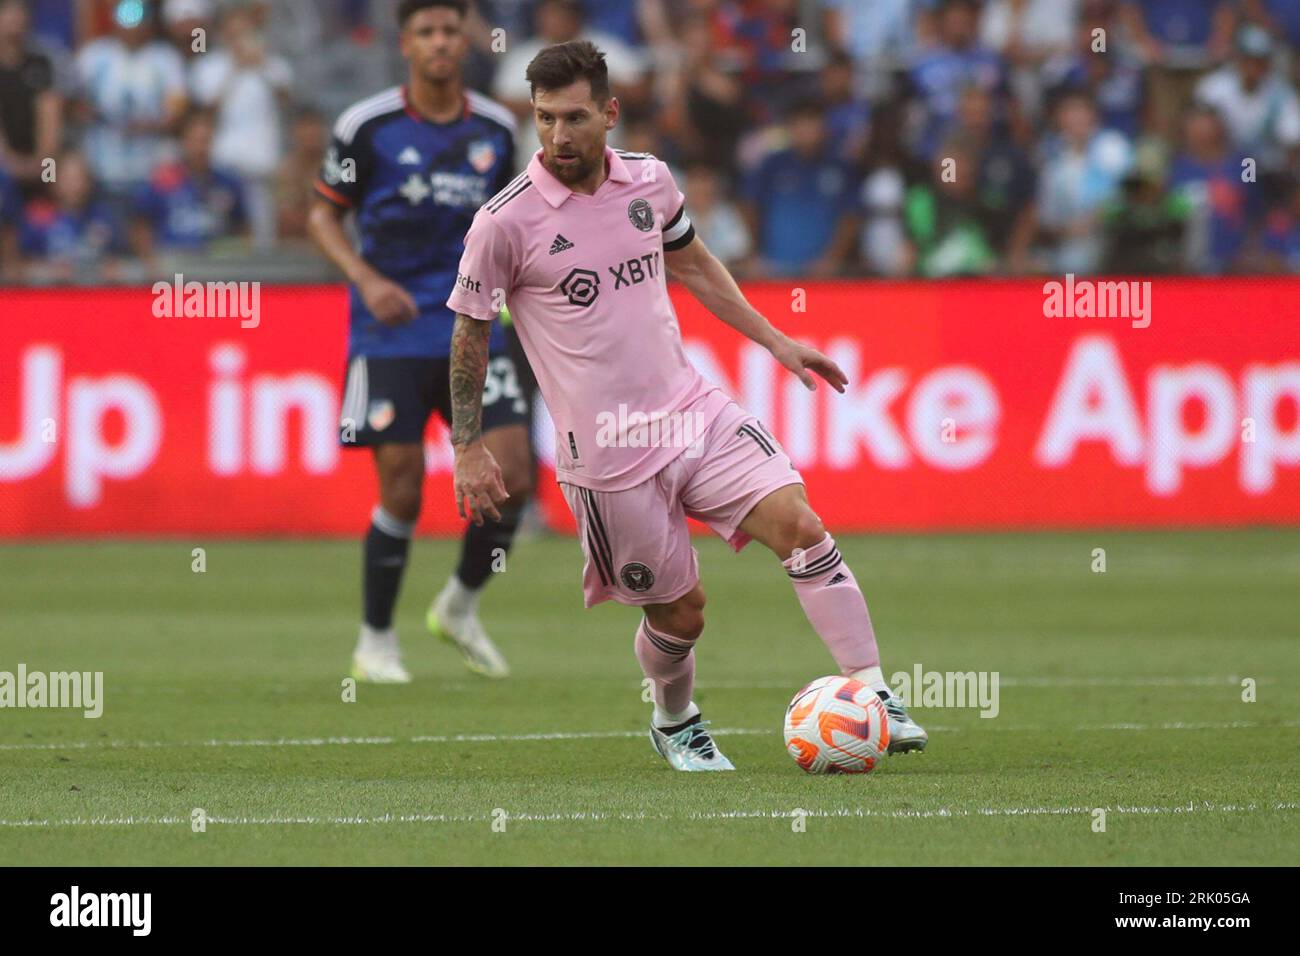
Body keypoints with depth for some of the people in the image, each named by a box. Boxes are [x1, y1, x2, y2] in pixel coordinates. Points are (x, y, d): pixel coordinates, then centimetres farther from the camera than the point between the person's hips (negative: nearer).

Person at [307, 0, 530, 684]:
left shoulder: (496, 129, 6)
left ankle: (460, 608, 17)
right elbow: (322, 216, 1)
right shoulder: (367, 127, -5)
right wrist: (367, 280, -13)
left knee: (512, 476, -7)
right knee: (402, 491, -6)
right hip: (390, 336, -3)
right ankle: (375, 640, 13)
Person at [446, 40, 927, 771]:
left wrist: (775, 341, 21)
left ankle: (874, 697, -13)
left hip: (695, 411, 4)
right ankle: (676, 725, 34)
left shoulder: (650, 181, 3)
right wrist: (469, 449, 1)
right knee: (679, 611, 2)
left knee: (800, 525, -14)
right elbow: (470, 333, 1)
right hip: (607, 456, -4)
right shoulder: (505, 224, -11)